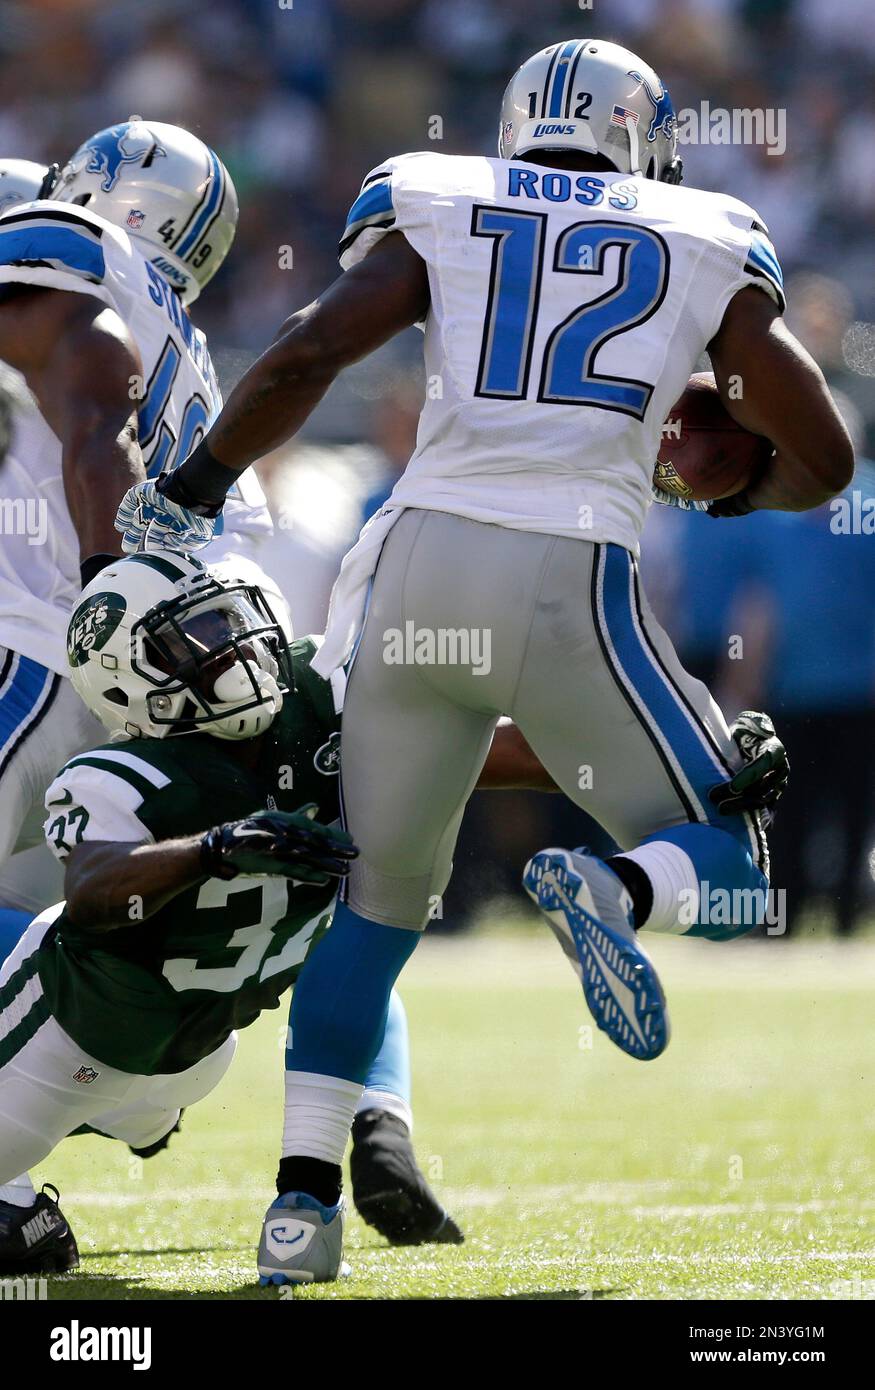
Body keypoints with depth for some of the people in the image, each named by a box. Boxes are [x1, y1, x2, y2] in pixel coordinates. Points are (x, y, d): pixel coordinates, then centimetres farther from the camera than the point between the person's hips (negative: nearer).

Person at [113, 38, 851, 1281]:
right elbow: (823, 458, 16)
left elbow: (303, 357, -2)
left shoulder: (437, 214, 13)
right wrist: (740, 491, 37)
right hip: (572, 586, -2)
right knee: (726, 867, 12)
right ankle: (613, 892, -24)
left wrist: (194, 486, 10)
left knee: (376, 891, 17)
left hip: (419, 565, 2)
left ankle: (304, 1198, 5)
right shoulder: (709, 248, 14)